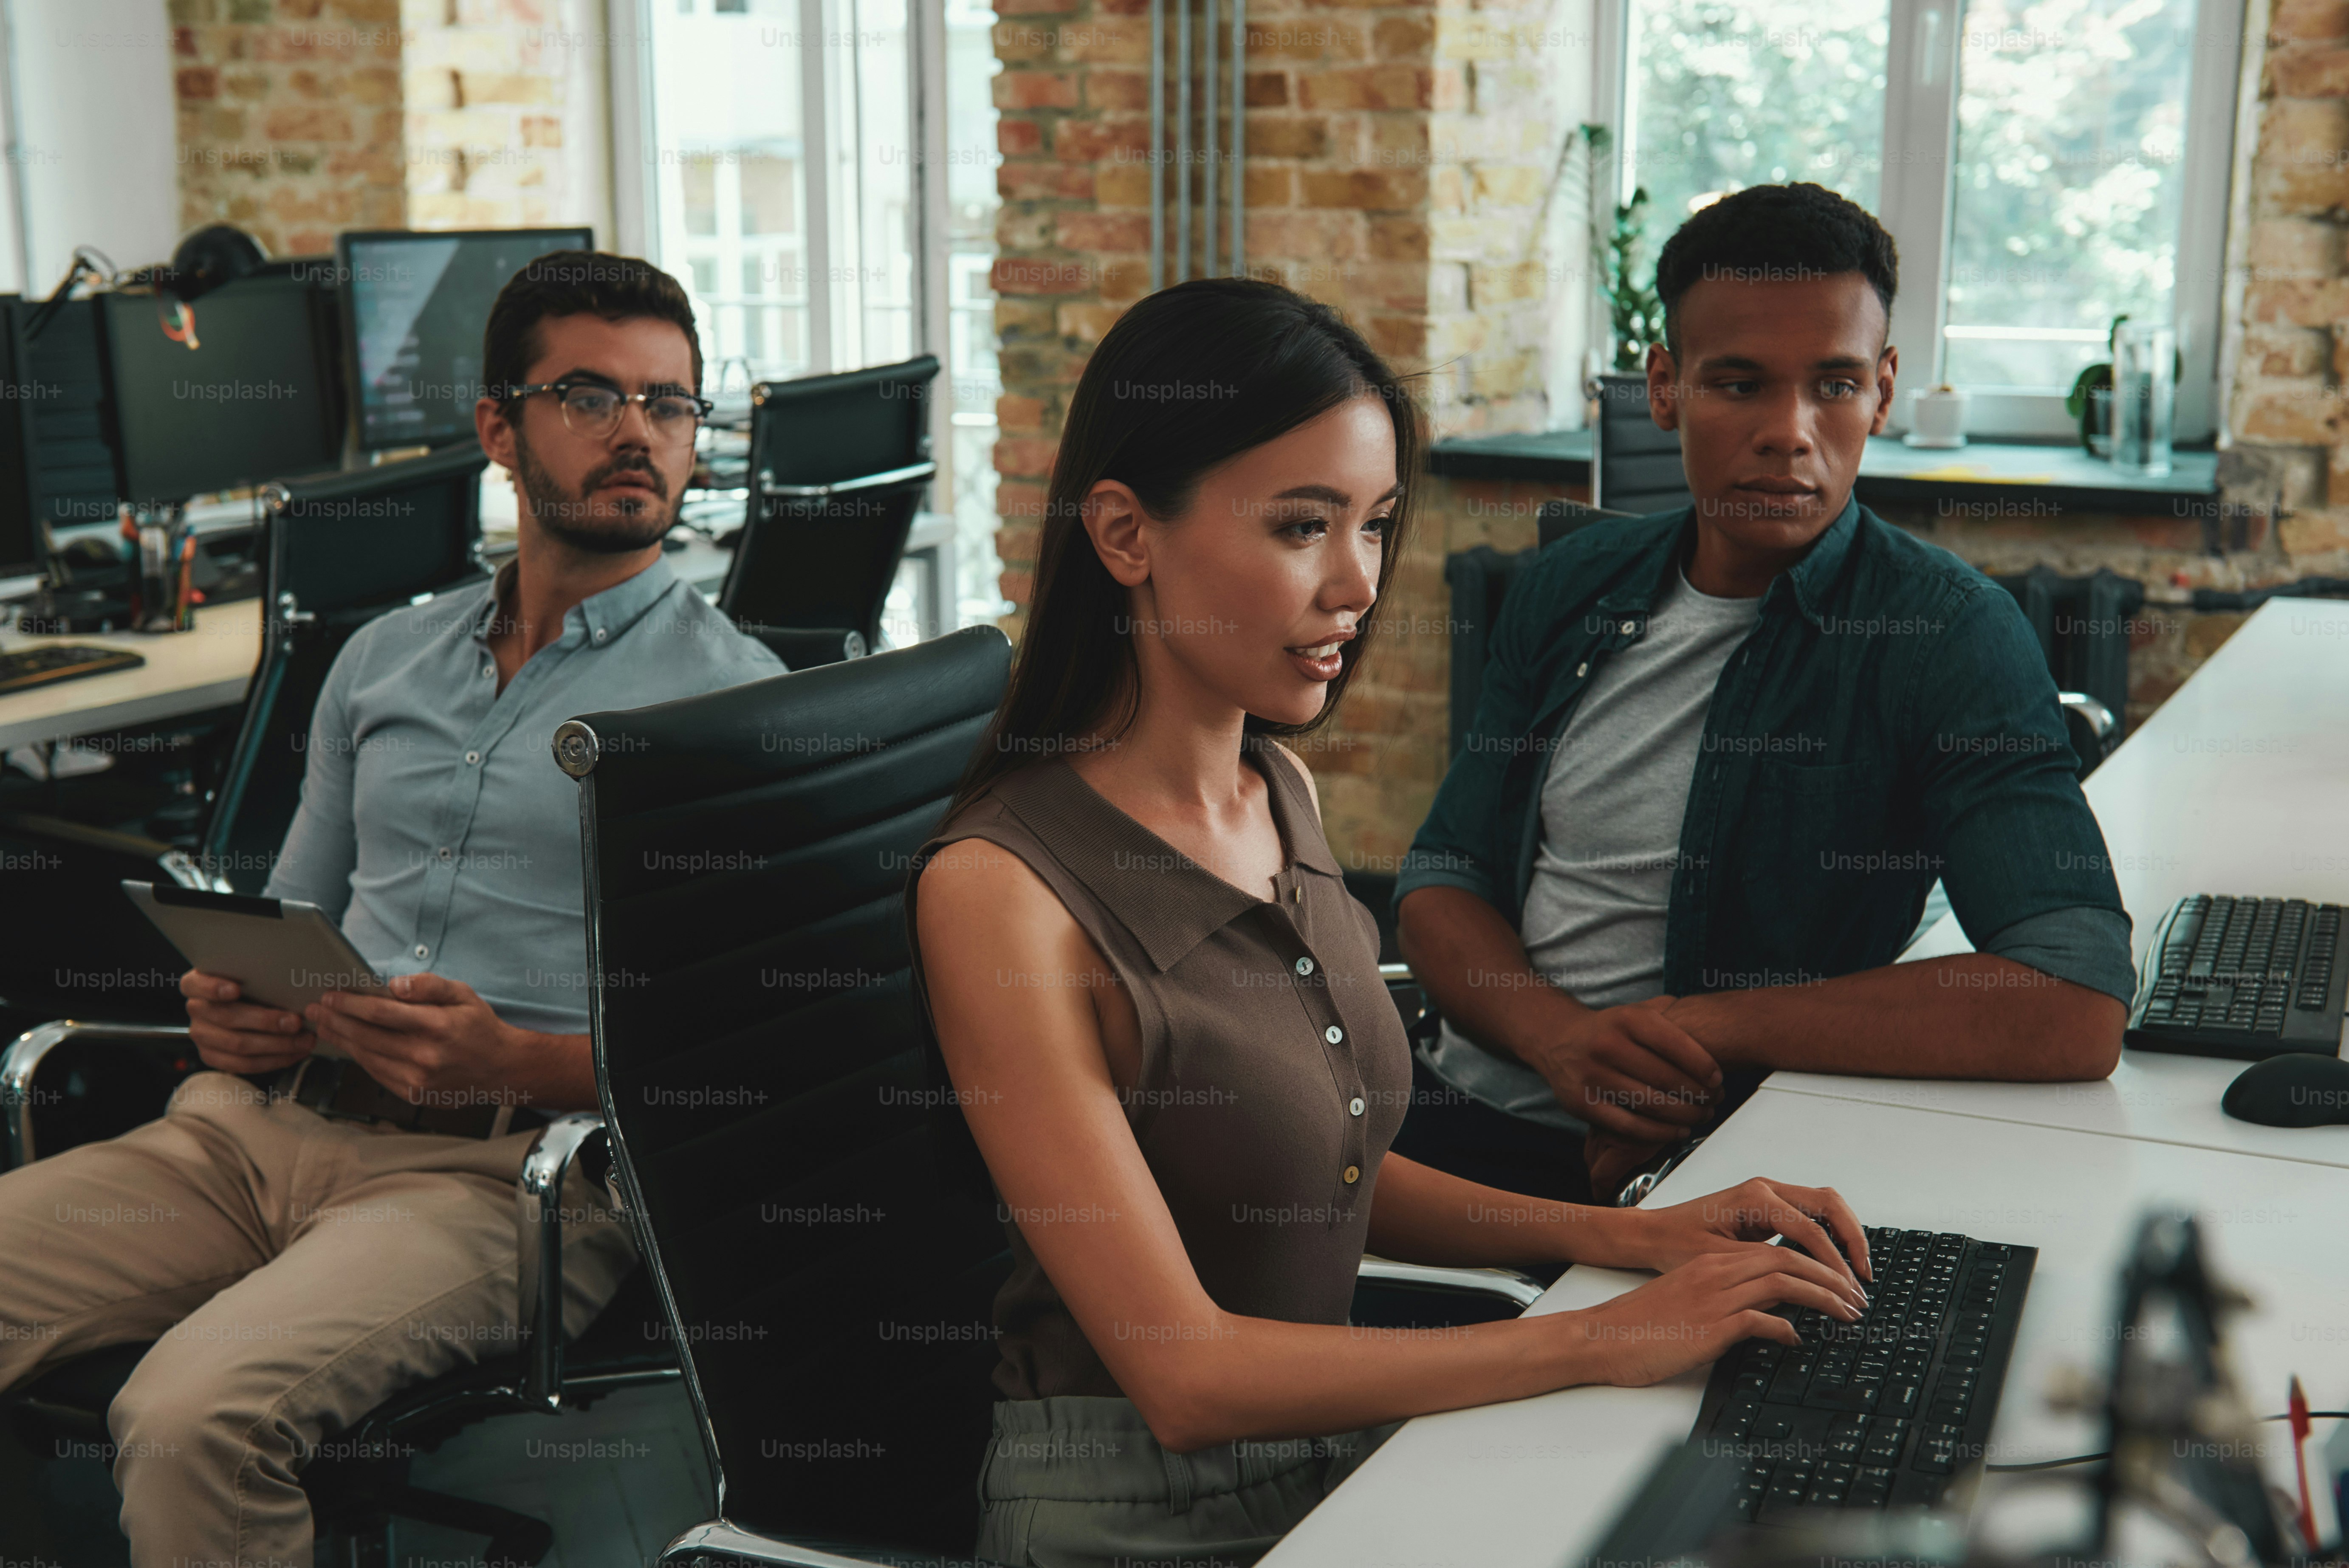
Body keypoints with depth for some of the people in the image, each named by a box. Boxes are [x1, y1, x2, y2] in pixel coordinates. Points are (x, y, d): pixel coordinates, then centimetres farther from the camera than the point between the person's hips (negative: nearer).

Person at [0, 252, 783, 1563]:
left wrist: (514, 1060, -20)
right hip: (262, 1120, 6)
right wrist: (235, 1003, 4)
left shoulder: (738, 698, 1)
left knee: (197, 1414, -30)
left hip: (501, 1162, -6)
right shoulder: (386, 659, 21)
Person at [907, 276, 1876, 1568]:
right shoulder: (1001, 890, -19)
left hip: (1335, 1442, 7)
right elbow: (1184, 1374, -20)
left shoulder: (1281, 790, 4)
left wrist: (1622, 1235, -1)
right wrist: (1603, 1341, -19)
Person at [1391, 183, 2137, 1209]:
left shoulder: (1951, 635, -8)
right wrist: (1556, 1030, -12)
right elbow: (1441, 877, 11)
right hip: (1454, 1116, 5)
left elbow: (2079, 1013, -19)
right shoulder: (1569, 588, 10)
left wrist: (1718, 1026, -16)